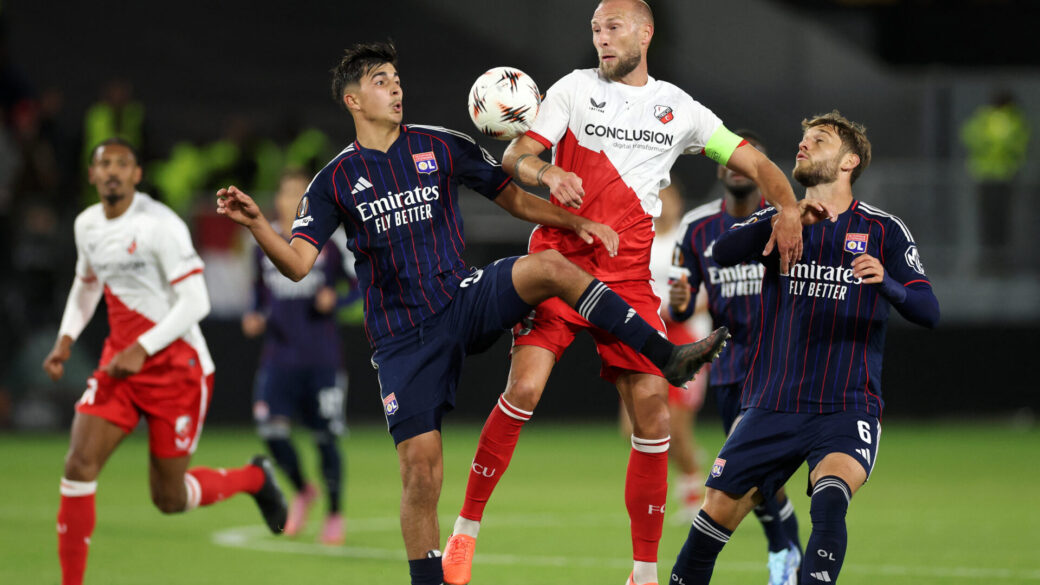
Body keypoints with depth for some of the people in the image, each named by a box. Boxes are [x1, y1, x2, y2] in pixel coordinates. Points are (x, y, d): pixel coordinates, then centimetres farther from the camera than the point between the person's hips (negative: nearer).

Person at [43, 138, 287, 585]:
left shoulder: (159, 225, -17)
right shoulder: (87, 225, 6)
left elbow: (195, 302, -20)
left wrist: (143, 350, -27)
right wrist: (66, 339, 11)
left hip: (176, 367, -6)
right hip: (120, 363, 6)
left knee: (169, 498, 3)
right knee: (79, 466, -12)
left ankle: (255, 478, 32)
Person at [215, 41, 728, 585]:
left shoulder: (443, 147, 7)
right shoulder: (335, 181, 3)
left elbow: (515, 198, 13)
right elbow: (297, 264, -5)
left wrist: (577, 223, -1)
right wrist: (255, 223, -23)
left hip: (464, 303, 1)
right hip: (402, 337, -1)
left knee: (548, 267, -26)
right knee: (420, 471, -9)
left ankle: (667, 356, -23)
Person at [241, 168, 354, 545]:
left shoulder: (328, 244, -2)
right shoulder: (265, 247, 7)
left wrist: (335, 300, -14)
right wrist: (256, 320, 0)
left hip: (322, 358, -2)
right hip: (279, 355, 2)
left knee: (325, 437, -1)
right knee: (270, 427, -14)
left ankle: (334, 515, 17)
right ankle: (302, 491, 13)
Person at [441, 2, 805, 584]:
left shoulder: (678, 108, 11)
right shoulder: (575, 88, 6)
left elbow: (755, 162, 12)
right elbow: (514, 158, -2)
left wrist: (788, 209, -7)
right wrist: (547, 171, -25)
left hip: (629, 275, 2)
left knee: (652, 410, -6)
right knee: (524, 388, -19)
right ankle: (466, 530, -4)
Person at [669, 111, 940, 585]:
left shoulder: (884, 231, 4)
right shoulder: (779, 219, 9)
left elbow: (928, 311, -5)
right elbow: (722, 253, -10)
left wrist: (886, 283, -26)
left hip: (846, 408, -3)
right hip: (772, 405, 3)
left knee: (830, 497, -30)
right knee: (717, 511, 1)